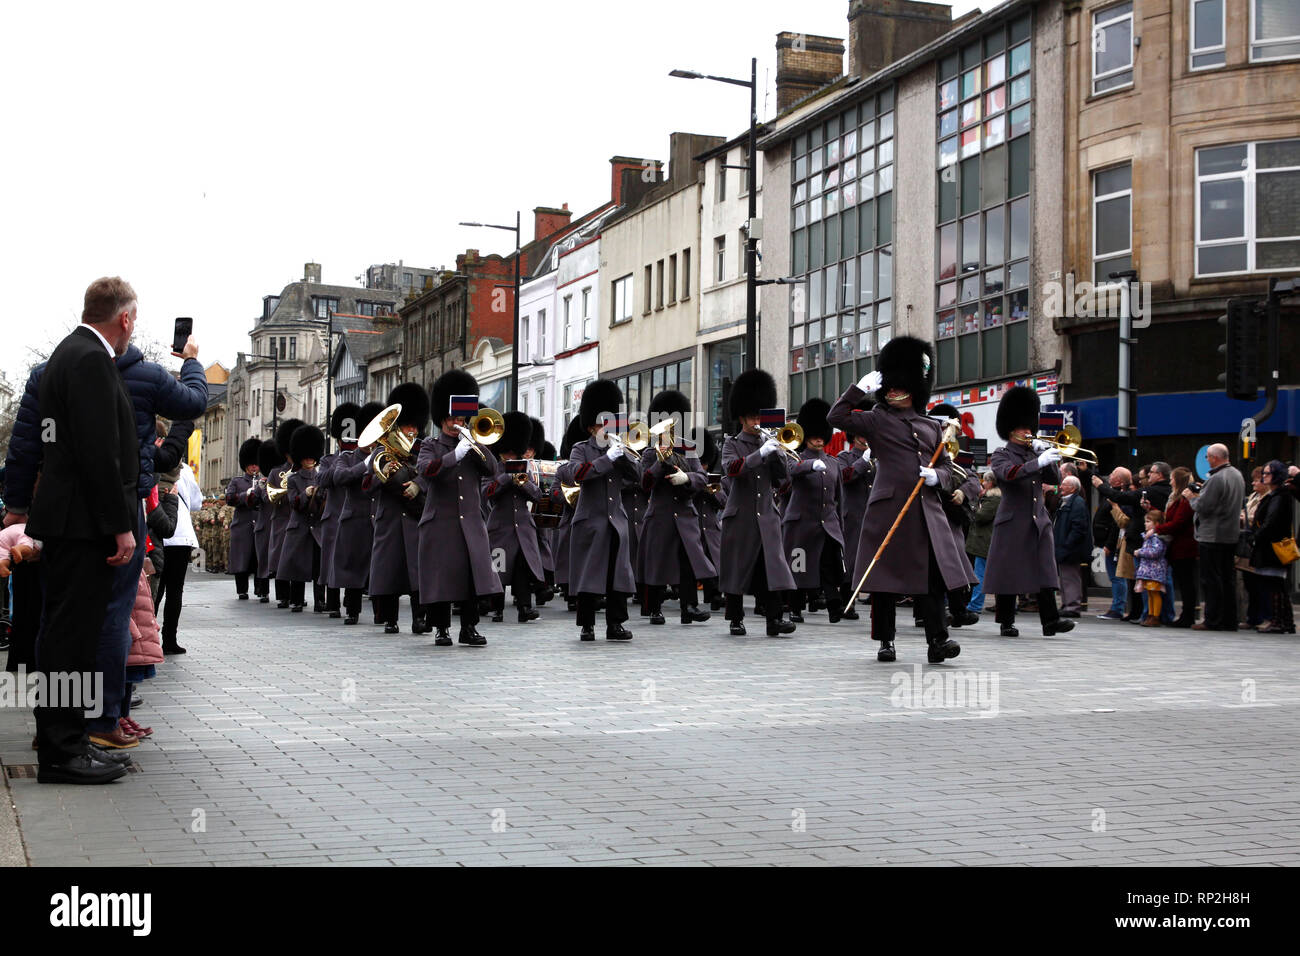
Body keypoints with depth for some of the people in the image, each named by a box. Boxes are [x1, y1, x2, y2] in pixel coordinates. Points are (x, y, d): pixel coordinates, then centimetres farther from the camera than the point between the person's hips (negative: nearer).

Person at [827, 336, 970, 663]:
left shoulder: (932, 426, 17)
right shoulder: (876, 421, 7)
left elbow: (946, 466, 19)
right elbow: (836, 417, -3)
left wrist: (936, 476, -3)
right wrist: (860, 388, -5)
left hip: (927, 511, 3)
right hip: (888, 510, -2)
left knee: (934, 575, -7)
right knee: (884, 577, 1)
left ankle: (937, 641, -7)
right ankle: (885, 641, 11)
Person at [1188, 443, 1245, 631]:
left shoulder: (1216, 479, -18)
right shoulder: (1237, 475, 11)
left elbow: (1203, 507, -19)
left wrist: (1191, 497, 0)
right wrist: (1200, 494, 17)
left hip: (1212, 536, -9)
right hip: (1231, 535, 9)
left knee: (1211, 580, -3)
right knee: (1227, 579, 13)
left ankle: (1213, 621, -2)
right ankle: (1229, 620, 15)